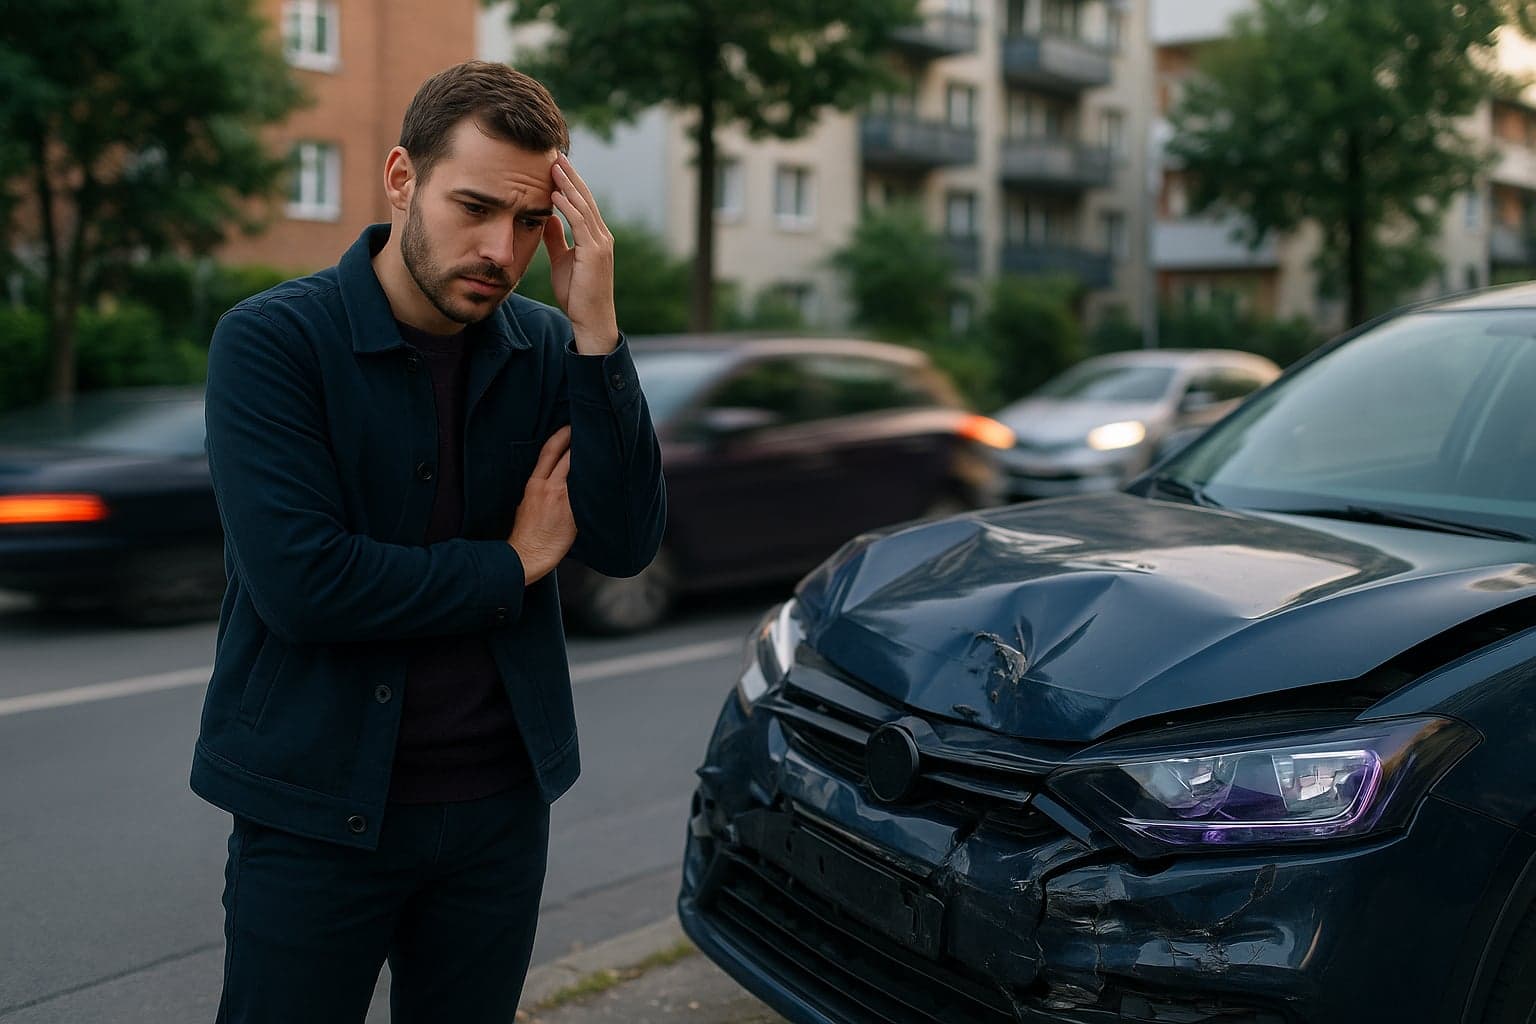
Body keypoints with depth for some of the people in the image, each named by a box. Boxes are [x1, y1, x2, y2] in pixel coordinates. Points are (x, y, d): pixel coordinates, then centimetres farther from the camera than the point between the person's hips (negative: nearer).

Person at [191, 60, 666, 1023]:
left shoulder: (544, 349, -1)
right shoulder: (272, 339, -14)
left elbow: (627, 544, -9)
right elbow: (298, 583, -23)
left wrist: (595, 330, -19)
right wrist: (514, 562, -12)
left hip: (500, 799, 4)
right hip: (319, 807, -4)